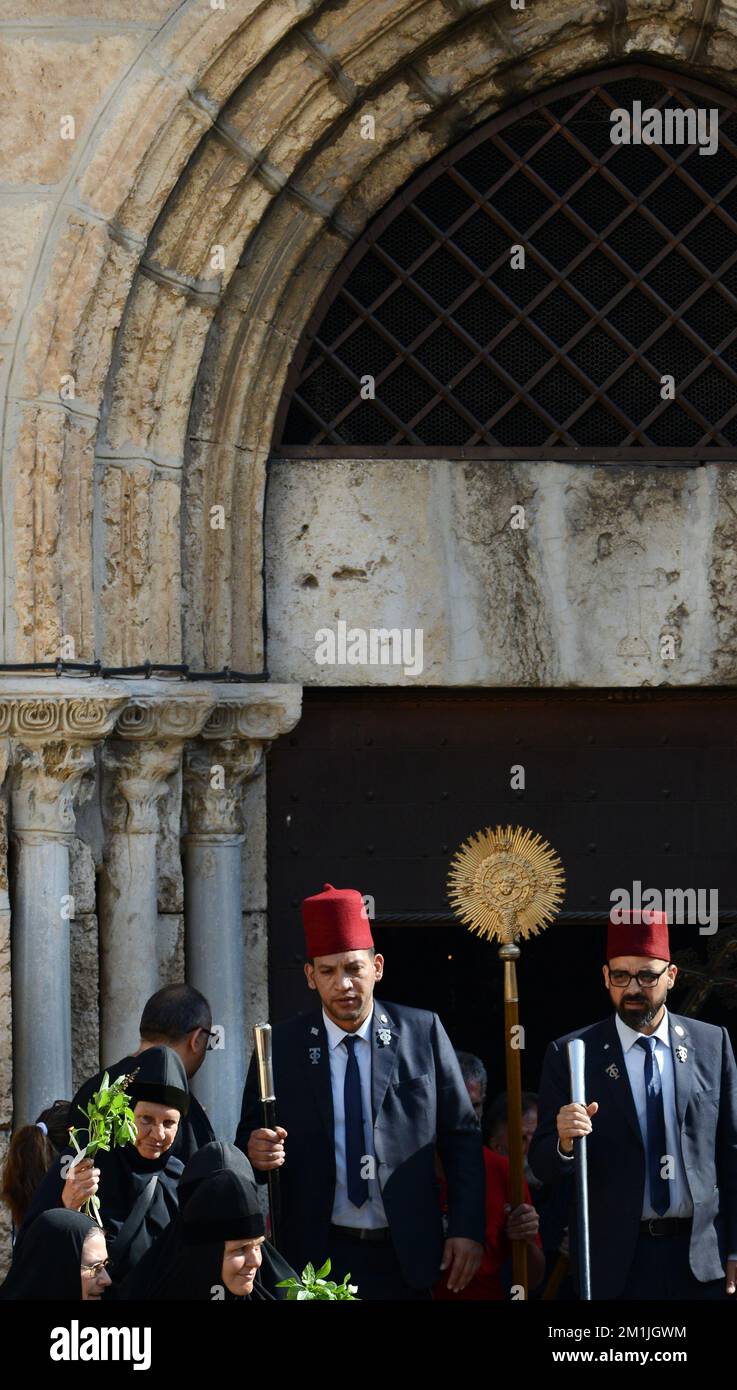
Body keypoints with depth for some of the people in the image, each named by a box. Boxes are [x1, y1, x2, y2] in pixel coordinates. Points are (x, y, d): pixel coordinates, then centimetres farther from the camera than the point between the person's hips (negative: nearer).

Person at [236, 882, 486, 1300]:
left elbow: (462, 1137, 3)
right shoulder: (281, 1046, 1)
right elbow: (250, 1140, 5)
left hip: (405, 1256, 0)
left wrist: (468, 1230, -5)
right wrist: (256, 1152, -19)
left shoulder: (423, 1032, 1)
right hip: (316, 1257, 0)